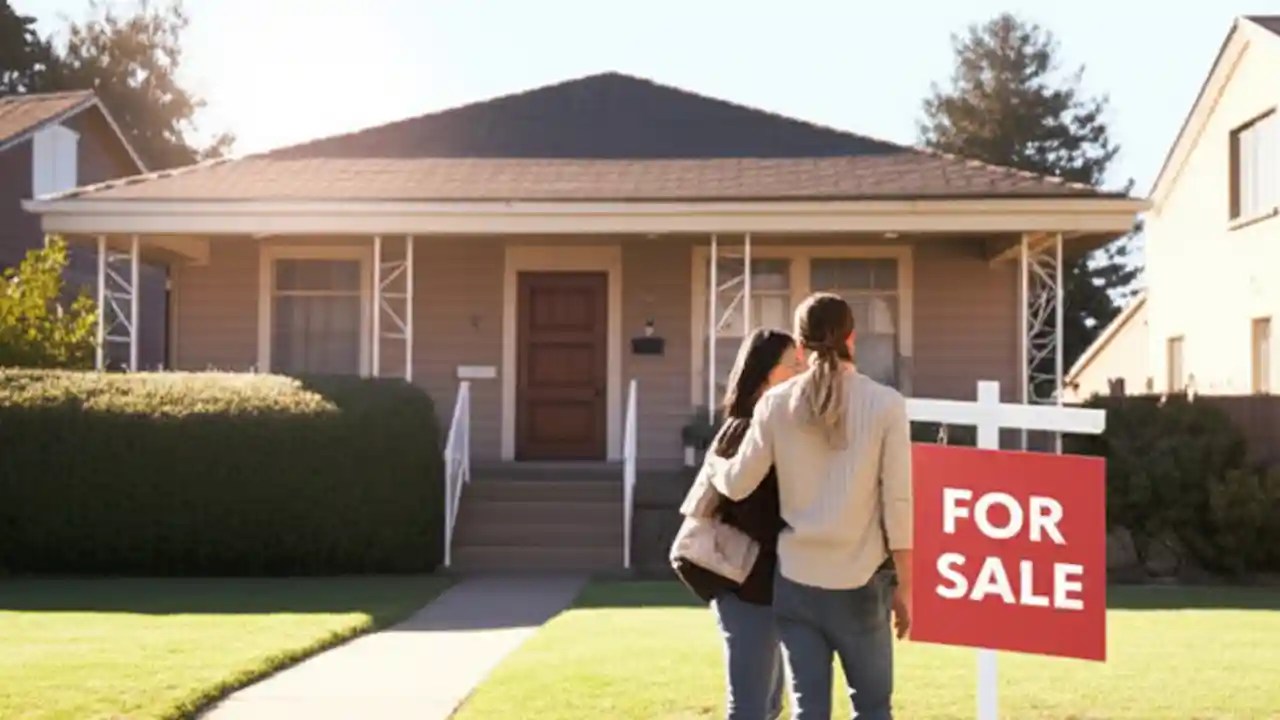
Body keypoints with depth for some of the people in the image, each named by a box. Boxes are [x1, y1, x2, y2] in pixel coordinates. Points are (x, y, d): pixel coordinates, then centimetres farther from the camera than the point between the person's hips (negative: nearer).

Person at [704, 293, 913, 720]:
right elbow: (897, 502, -6)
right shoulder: (885, 404, -5)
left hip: (796, 579, 2)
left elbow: (738, 485, 4)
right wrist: (903, 584, 1)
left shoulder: (777, 403, 0)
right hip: (859, 582, -2)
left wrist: (712, 463, 27)